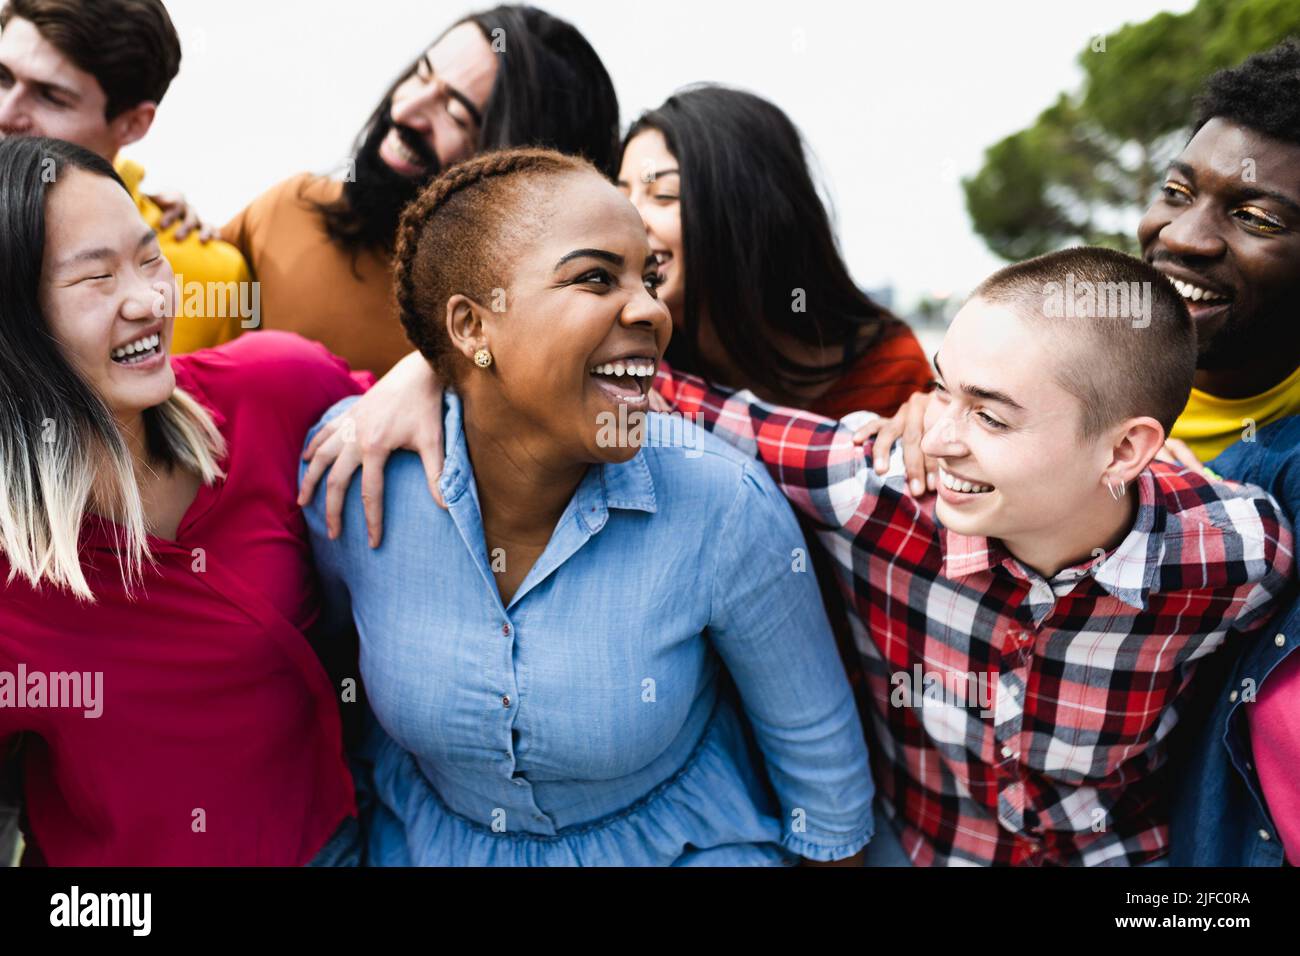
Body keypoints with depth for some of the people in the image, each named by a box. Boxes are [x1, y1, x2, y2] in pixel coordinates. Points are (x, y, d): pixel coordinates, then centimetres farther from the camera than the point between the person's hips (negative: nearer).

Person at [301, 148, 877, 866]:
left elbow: (816, 744, -12)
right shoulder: (352, 473, -22)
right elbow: (341, 656, -1)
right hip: (425, 842, 2)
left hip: (681, 847, -1)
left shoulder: (724, 507, -28)